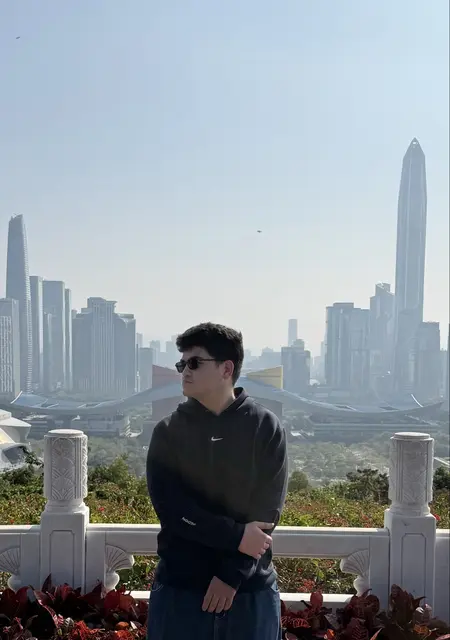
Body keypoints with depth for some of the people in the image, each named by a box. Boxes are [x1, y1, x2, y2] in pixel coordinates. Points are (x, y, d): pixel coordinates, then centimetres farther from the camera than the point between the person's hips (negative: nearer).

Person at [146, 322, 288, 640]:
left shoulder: (267, 428, -2)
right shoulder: (168, 432, 2)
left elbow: (267, 511, -7)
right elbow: (170, 507, -8)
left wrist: (232, 574, -14)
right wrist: (236, 536, -16)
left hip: (251, 588, 0)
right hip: (179, 586, 1)